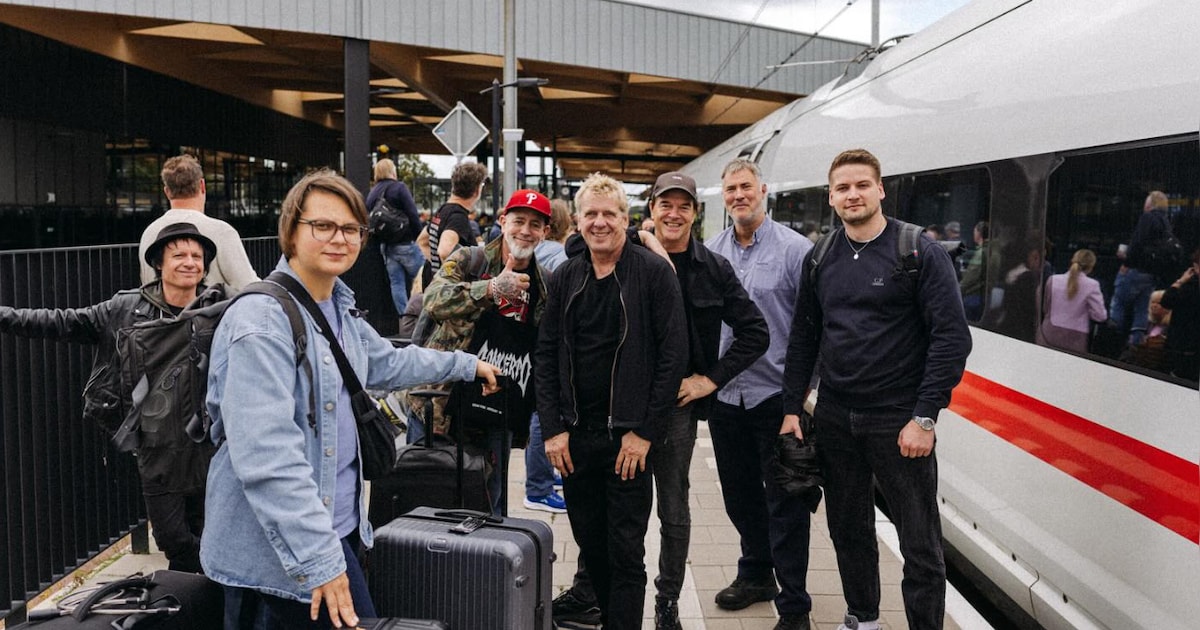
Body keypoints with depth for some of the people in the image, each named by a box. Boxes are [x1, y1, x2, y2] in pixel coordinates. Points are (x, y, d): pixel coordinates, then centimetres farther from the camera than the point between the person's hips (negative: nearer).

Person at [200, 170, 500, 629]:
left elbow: (386, 362, 29)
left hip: (340, 527, 9)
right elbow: (267, 456, -26)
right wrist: (319, 559, -28)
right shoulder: (261, 321, -20)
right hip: (280, 549, -8)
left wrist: (465, 365, 36)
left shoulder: (340, 309, 9)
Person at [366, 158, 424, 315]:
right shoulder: (399, 187, -8)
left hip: (386, 246, 6)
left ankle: (404, 315, 6)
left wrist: (379, 240, 17)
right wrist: (420, 238, -10)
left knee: (396, 283, 6)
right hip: (406, 242, -6)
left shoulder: (371, 194, 11)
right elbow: (412, 215, -15)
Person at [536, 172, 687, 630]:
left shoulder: (654, 273, -6)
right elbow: (546, 355, 9)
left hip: (629, 437, -4)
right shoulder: (565, 278, 8)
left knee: (626, 552, 2)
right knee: (590, 544, 14)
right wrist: (553, 428, 0)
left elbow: (672, 356, -8)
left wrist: (645, 431, -12)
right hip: (574, 436, 5)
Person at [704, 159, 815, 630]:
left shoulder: (795, 249, -7)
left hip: (776, 396, -5)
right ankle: (756, 574, 38)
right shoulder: (710, 252, 7)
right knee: (739, 495, 17)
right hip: (724, 395, 5)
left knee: (784, 503, 2)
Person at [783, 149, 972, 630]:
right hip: (834, 418, 5)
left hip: (898, 422, -5)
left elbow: (952, 338, -11)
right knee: (848, 528, 17)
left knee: (920, 544, 3)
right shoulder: (821, 258, 6)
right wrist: (792, 408, 6)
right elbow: (804, 337, 11)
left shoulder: (920, 252, -8)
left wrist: (924, 418, -15)